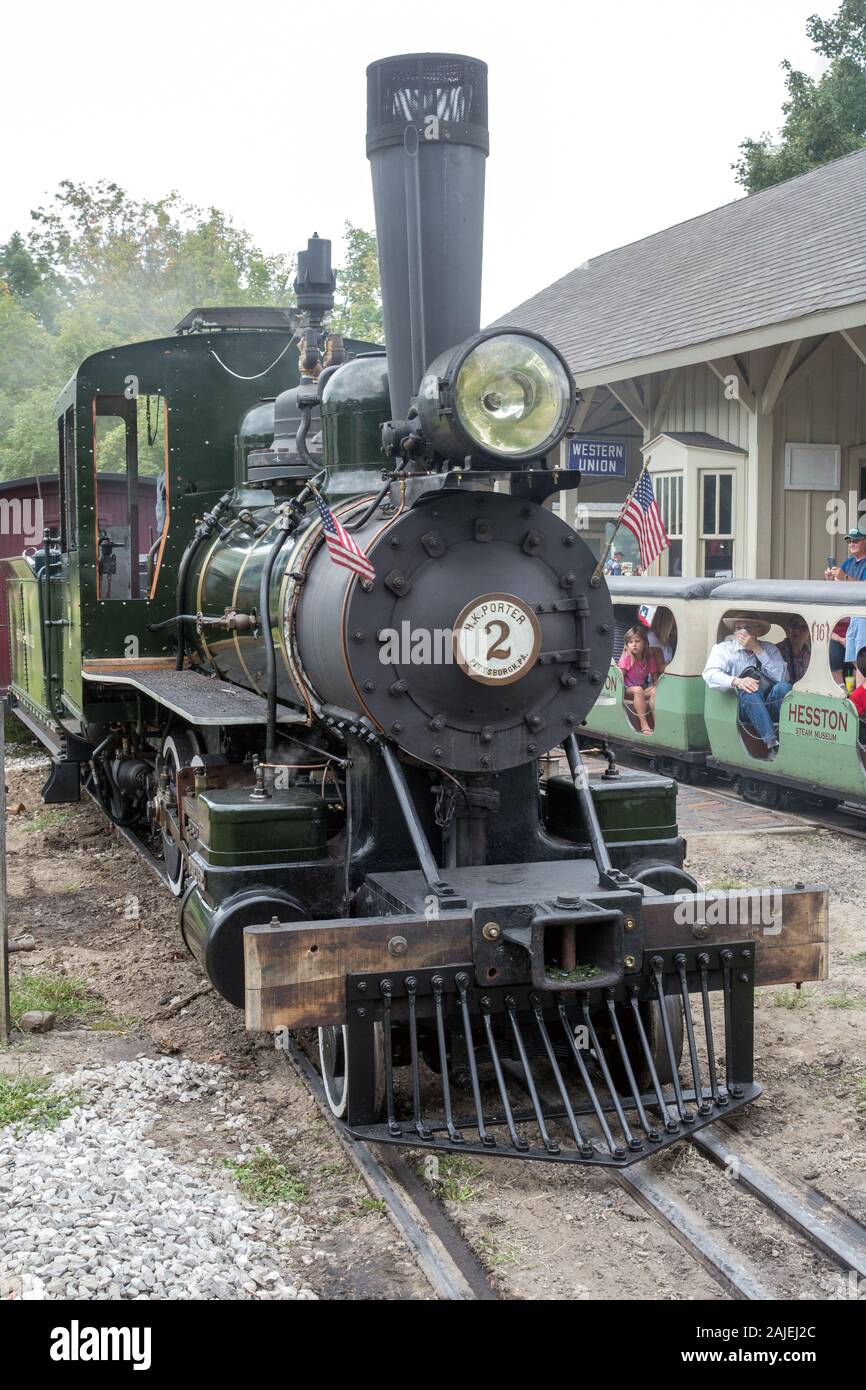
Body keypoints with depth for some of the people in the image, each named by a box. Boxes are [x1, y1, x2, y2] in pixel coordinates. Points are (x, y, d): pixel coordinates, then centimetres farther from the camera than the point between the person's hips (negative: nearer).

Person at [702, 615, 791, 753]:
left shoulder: (770, 649, 12)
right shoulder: (723, 649, 7)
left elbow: (781, 677, -6)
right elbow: (710, 674, -13)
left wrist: (757, 649, -10)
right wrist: (736, 681, -32)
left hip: (771, 706, 2)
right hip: (744, 709, -1)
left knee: (783, 687, -29)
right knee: (748, 691, -34)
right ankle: (771, 742, -45)